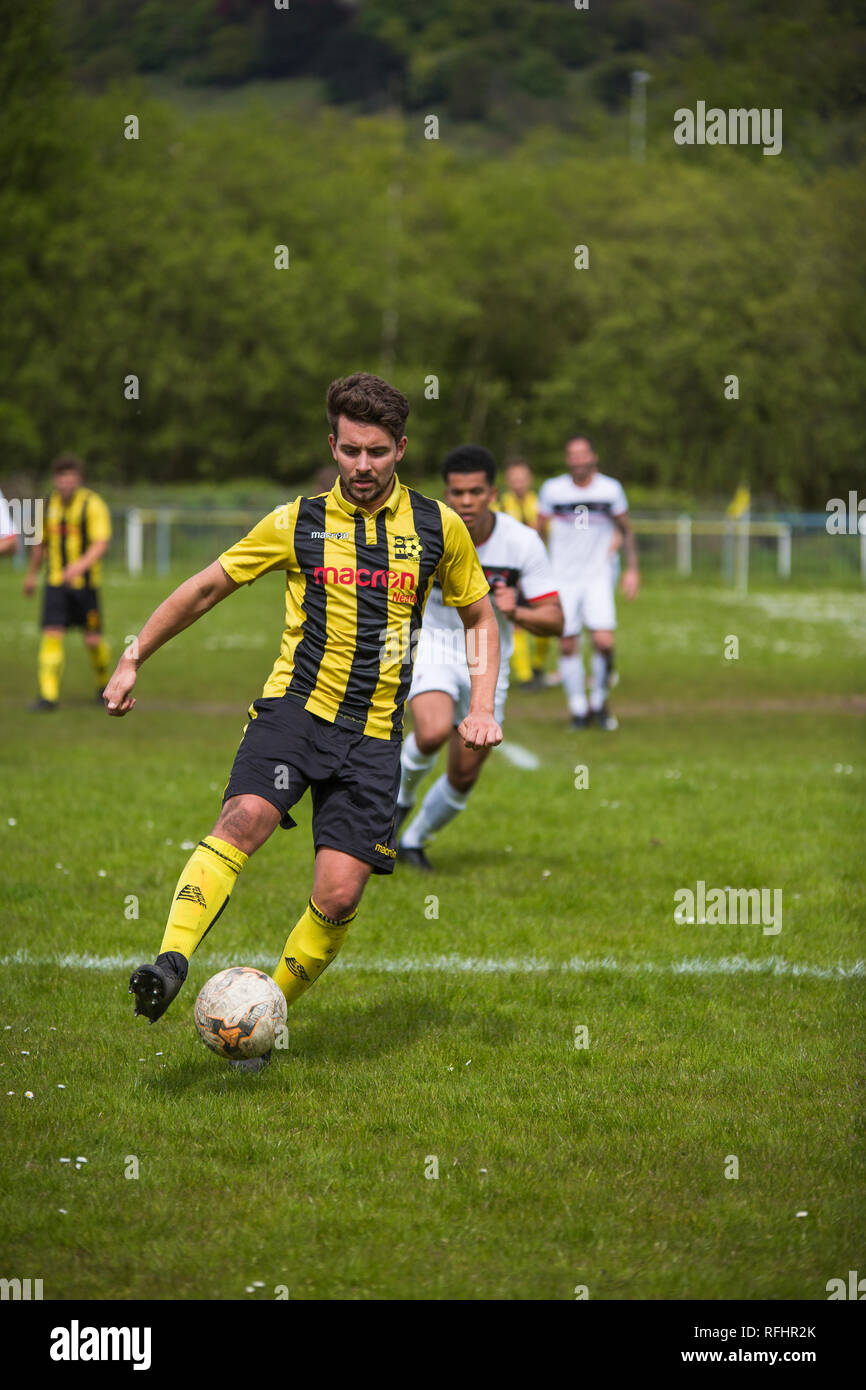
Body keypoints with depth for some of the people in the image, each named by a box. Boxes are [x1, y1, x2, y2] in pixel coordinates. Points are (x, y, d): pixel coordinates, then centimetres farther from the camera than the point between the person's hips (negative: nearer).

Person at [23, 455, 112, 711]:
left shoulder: (93, 505, -9)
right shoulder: (50, 504, 6)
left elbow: (101, 544, -19)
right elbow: (41, 541, 21)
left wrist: (81, 565, -36)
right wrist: (31, 574, 29)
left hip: (86, 583, -3)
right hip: (56, 583, 3)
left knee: (93, 639, 2)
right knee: (52, 635, -10)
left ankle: (104, 683, 29)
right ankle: (48, 695, -11)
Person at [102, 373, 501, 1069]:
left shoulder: (439, 526, 7)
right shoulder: (298, 522, 5)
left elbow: (480, 617, 20)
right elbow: (207, 588, 13)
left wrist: (482, 707, 7)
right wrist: (134, 658, 10)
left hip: (374, 733, 1)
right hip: (294, 706, -1)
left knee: (338, 894, -10)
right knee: (245, 818, -31)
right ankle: (171, 963, -42)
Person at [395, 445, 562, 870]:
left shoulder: (523, 542, -15)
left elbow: (554, 619, -14)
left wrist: (516, 613, -32)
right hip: (433, 645, -2)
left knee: (463, 778, 6)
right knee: (434, 731, -32)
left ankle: (414, 841, 34)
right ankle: (401, 794, -1)